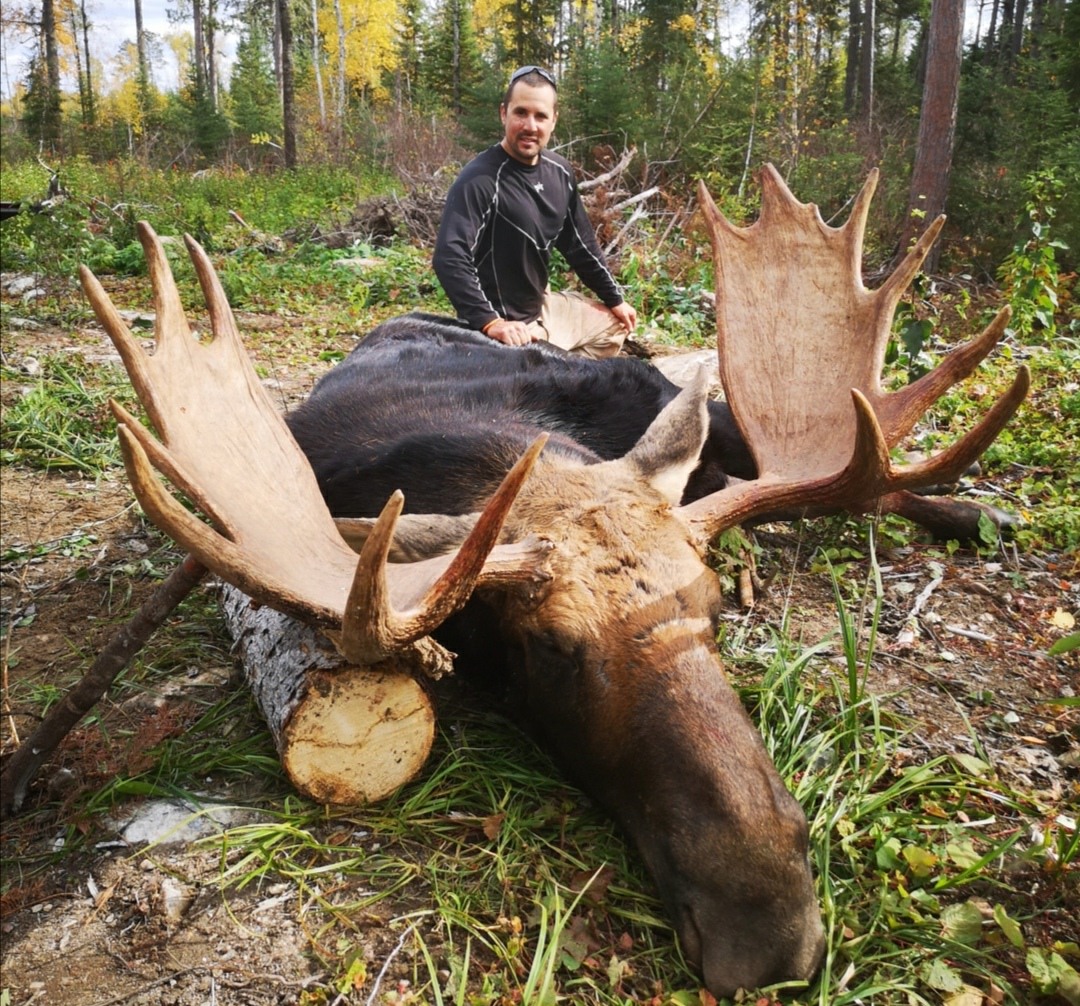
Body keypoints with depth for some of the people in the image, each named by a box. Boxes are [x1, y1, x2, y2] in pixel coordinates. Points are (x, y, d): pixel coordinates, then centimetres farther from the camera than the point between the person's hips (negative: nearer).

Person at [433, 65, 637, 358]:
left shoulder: (559, 171, 2)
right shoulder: (479, 180, -22)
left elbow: (579, 244, 13)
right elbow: (449, 259, -31)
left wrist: (615, 299, 18)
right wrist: (490, 322, -39)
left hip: (545, 306, 9)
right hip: (509, 327, -9)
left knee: (615, 324, 21)